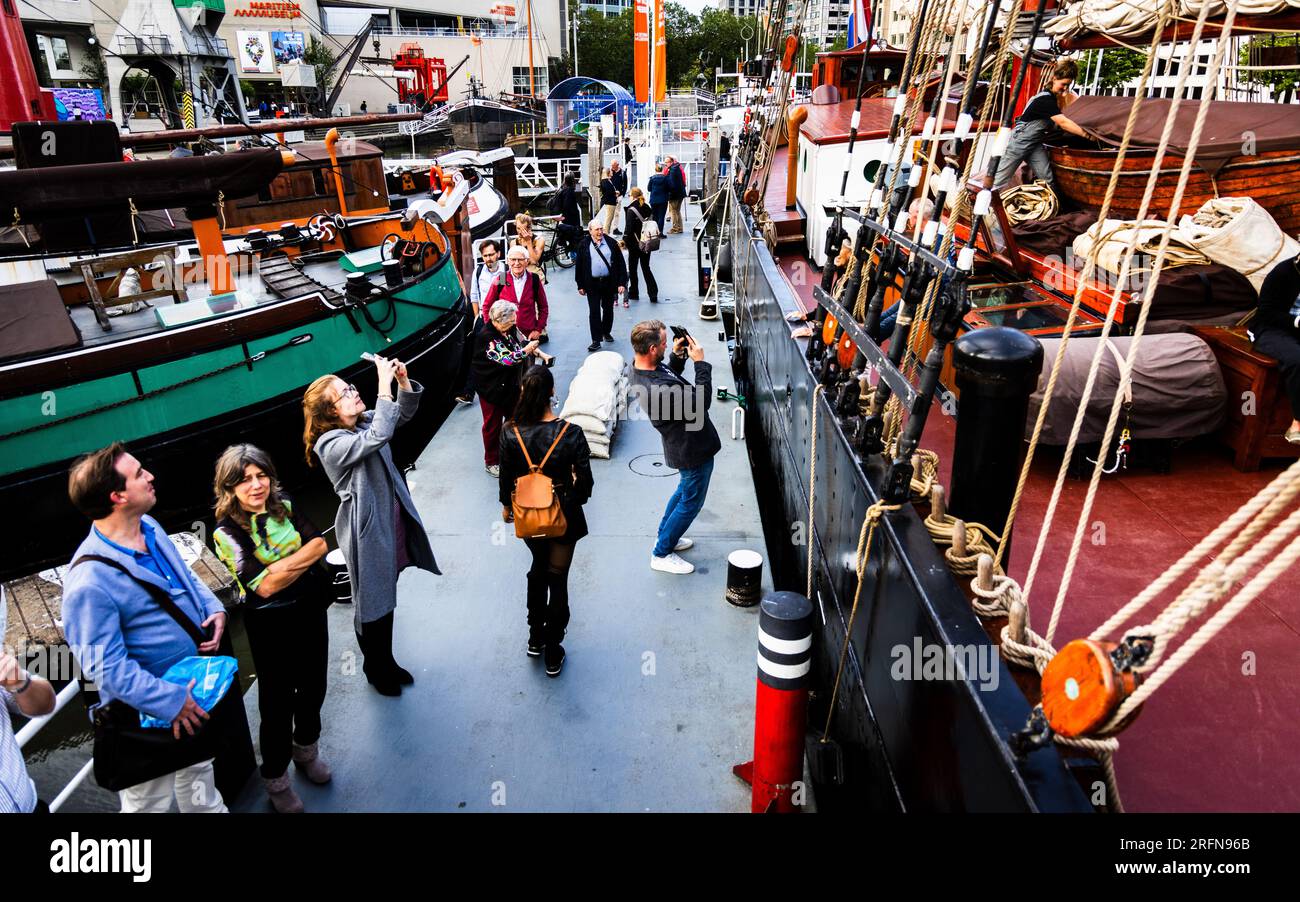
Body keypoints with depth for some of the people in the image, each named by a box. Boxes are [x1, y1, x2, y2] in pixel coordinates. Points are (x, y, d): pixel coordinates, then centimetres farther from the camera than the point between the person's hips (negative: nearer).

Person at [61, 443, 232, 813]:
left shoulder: (148, 527, -5)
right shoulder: (90, 582, -31)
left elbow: (185, 576, 12)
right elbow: (106, 667, -27)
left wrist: (214, 608, -5)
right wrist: (170, 701, -25)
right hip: (150, 712, -8)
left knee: (198, 768, 31)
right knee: (149, 801, 14)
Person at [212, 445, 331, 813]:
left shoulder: (285, 508, -2)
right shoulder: (227, 531, -17)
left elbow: (319, 545, -9)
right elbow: (265, 585, -23)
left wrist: (284, 564, -20)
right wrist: (303, 558, -18)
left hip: (310, 610, 5)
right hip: (272, 625, -5)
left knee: (313, 686, 21)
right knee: (277, 701, 10)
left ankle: (306, 750, 47)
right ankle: (276, 779, 32)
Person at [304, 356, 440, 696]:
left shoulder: (364, 422, 2)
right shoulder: (331, 445, -22)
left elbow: (403, 414, 8)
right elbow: (379, 437, -37)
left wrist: (402, 380, -12)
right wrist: (384, 384, -35)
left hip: (392, 523, 8)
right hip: (367, 531, -8)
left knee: (387, 598, 22)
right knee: (370, 605, 11)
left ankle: (386, 662, 41)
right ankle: (374, 669, 33)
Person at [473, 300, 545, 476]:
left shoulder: (509, 329, -4)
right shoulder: (486, 337, -27)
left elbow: (521, 343, 11)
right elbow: (506, 359, -29)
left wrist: (536, 351, -6)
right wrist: (526, 351, -23)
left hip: (511, 384, 8)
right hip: (492, 387, -7)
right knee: (493, 425, 8)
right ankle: (491, 462, 25)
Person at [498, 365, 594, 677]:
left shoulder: (510, 432, -17)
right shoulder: (571, 433, -23)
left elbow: (506, 477, -5)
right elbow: (585, 481, -15)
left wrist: (506, 506, 14)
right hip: (563, 517, -2)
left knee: (538, 569, 28)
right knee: (557, 580, 13)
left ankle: (535, 639, 39)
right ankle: (553, 655, 24)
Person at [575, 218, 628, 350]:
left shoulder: (611, 243, 0)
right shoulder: (584, 246, -1)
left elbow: (621, 263, 1)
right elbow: (579, 266, 3)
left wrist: (622, 282, -5)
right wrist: (580, 285, 1)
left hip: (609, 282, 1)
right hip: (592, 284, -1)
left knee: (608, 309, 15)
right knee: (594, 312, -3)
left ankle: (606, 332, 35)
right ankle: (596, 340, -1)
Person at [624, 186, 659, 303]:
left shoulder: (631, 210, -15)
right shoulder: (648, 208, 2)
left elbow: (629, 229, -19)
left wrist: (625, 241, -8)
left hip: (635, 244, -5)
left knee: (632, 268, 11)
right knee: (646, 268, 13)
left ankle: (633, 293, 20)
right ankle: (653, 294, 4)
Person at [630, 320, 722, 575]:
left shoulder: (642, 366, -9)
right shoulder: (657, 389, -39)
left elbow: (670, 377, 12)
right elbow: (702, 401, -29)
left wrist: (678, 356, -5)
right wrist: (700, 362, -23)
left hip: (683, 444, 10)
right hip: (693, 450, -9)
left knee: (684, 492, 30)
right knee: (691, 502, 11)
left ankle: (665, 536, 47)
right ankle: (662, 554, 25)